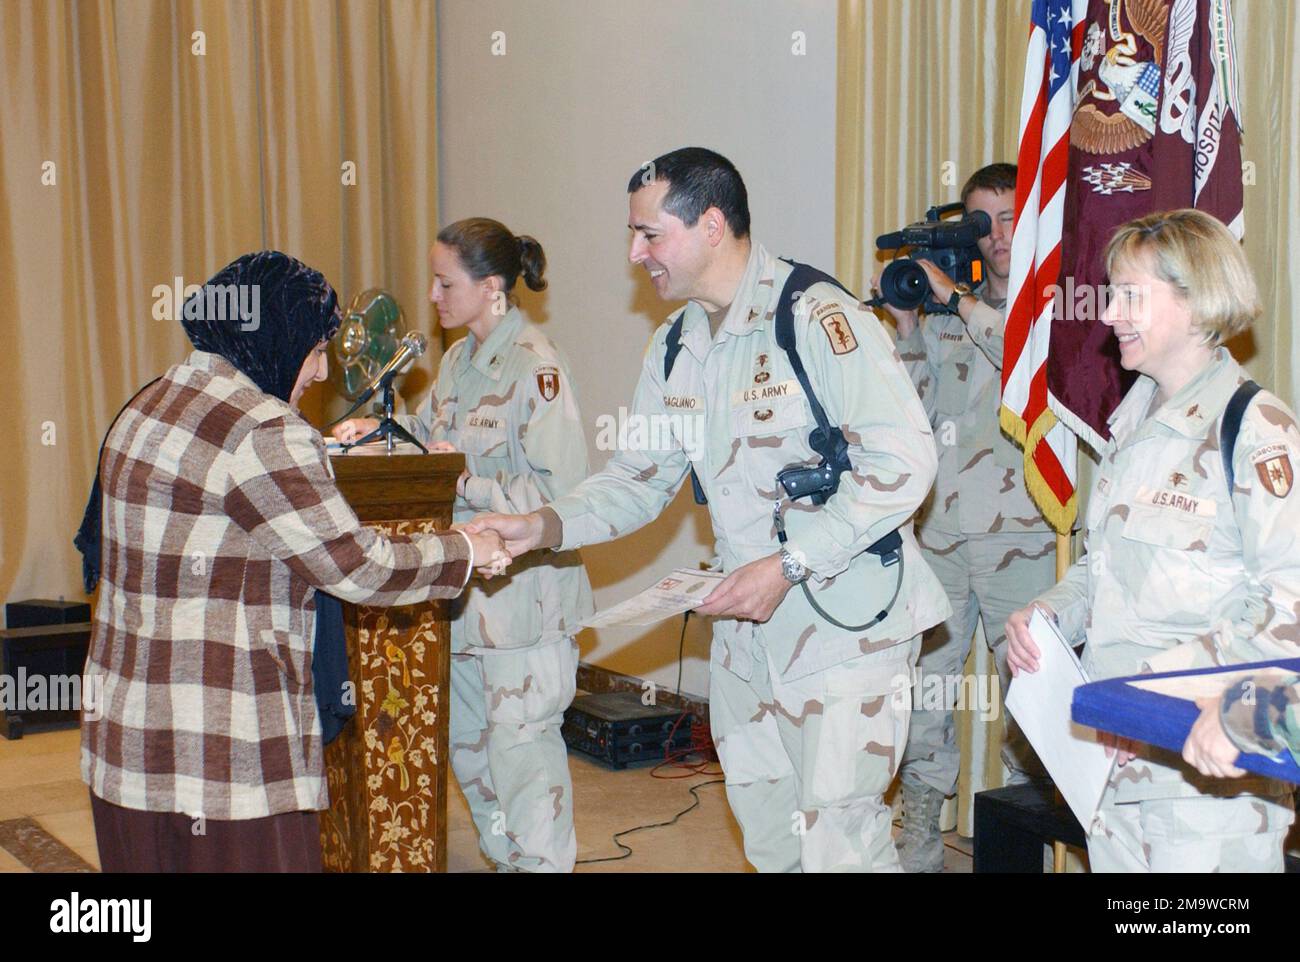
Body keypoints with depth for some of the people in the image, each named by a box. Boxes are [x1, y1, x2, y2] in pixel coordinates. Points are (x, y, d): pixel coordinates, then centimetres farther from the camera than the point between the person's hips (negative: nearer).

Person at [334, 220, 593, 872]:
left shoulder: (537, 367, -17)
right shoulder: (457, 360, 9)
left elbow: (560, 490, -21)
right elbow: (433, 426, 28)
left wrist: (466, 483, -19)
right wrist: (381, 427, 10)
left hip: (526, 586, -9)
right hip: (467, 580, 9)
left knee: (520, 745, -2)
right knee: (467, 741, 18)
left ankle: (543, 864, 13)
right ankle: (507, 858, 34)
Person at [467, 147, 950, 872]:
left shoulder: (818, 317, -16)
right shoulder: (676, 349, 10)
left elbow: (904, 462, -21)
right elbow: (640, 477, 15)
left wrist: (787, 566, -23)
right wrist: (544, 526, -3)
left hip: (846, 623, -8)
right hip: (746, 631, 8)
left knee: (838, 845, -5)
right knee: (771, 841, 16)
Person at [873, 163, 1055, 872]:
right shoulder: (945, 309, 14)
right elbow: (914, 410, 12)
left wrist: (958, 299, -17)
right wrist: (906, 325, 0)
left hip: (1018, 530, -4)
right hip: (940, 528, 4)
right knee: (923, 680, 6)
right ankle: (919, 833, 18)